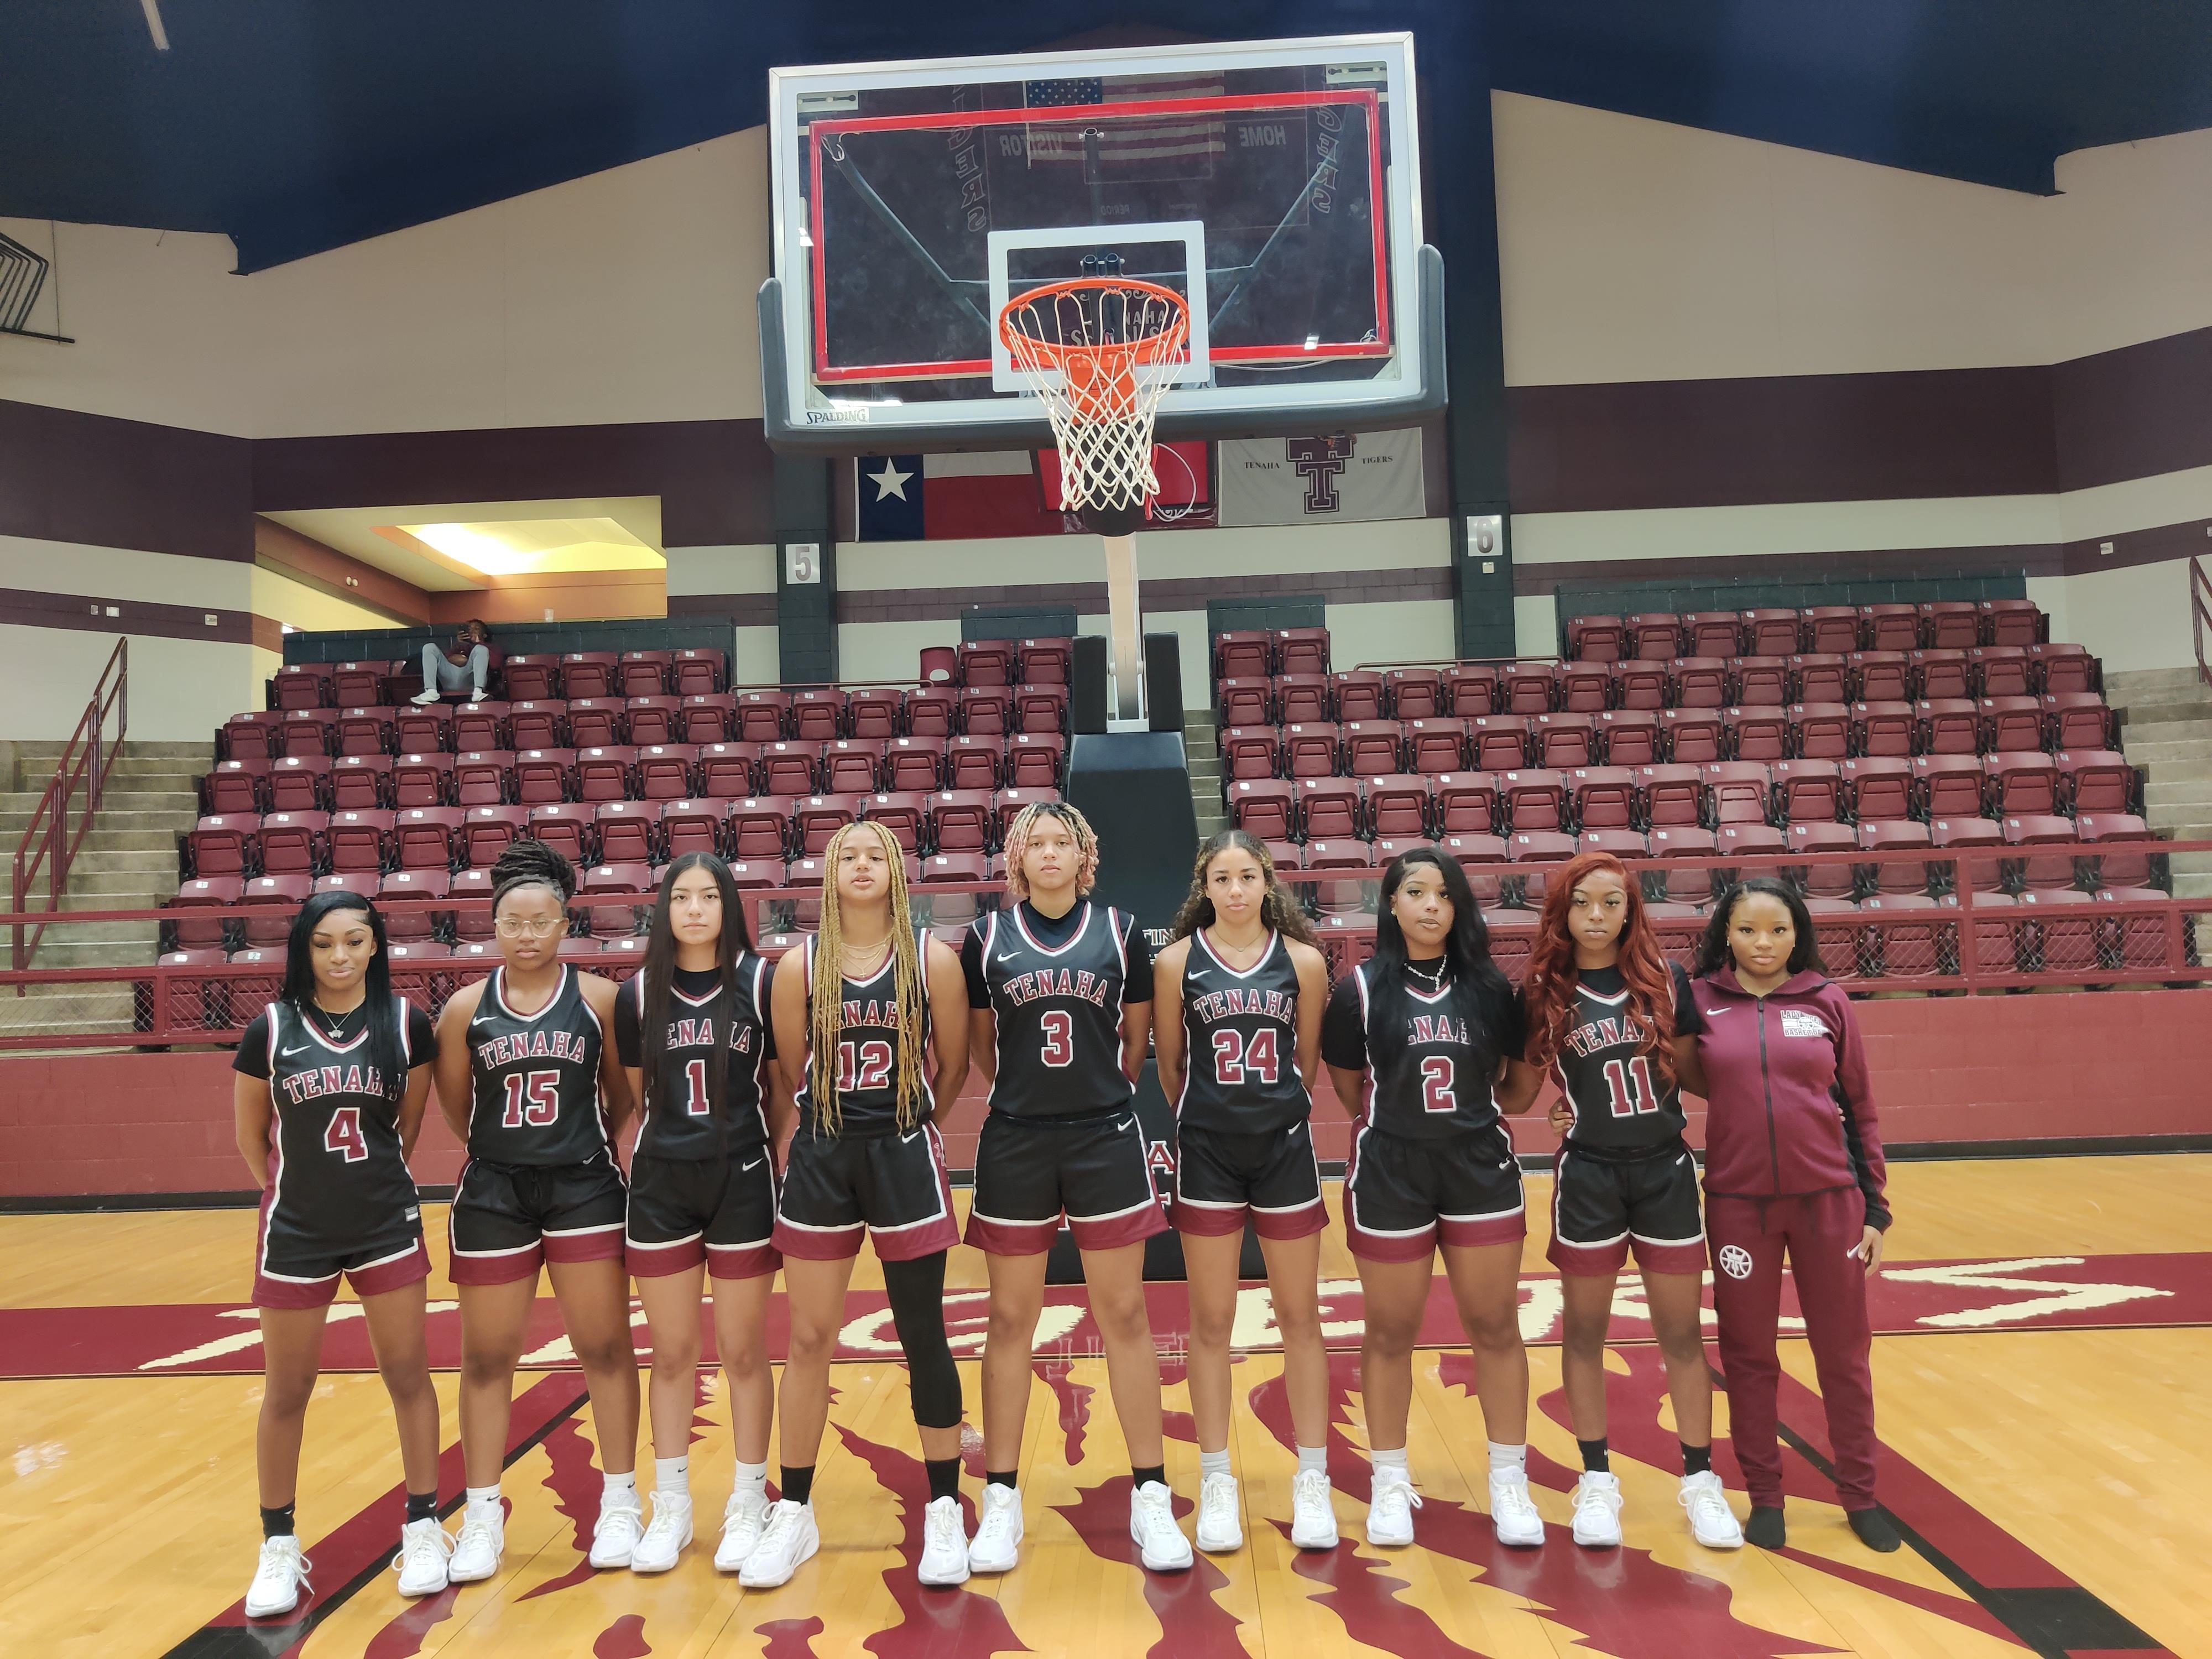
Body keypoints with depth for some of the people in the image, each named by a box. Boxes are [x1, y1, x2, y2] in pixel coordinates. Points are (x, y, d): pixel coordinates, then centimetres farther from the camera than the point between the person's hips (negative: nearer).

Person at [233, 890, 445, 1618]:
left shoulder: (405, 1022, -6)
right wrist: (293, 1188, 13)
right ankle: (278, 1546, 27)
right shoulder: (271, 1028, -6)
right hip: (296, 1231, 0)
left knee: (408, 1374, 7)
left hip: (387, 1223, 0)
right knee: (287, 1389, 10)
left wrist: (373, 1178, 11)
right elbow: (250, 1135, 6)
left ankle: (423, 1528, 22)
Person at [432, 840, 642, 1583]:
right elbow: (456, 1107, 8)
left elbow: (624, 1096, 3)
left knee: (605, 1346, 6)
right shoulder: (467, 1007, -1)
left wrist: (588, 1155, 6)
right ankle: (483, 1515, 25)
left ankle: (620, 1504, 21)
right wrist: (505, 1150, 11)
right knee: (487, 1357, 10)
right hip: (493, 1194, 2)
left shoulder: (599, 998, -4)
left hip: (584, 1189, -1)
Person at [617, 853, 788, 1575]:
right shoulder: (638, 995, 2)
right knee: (671, 1355, 11)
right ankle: (670, 1508, 25)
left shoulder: (760, 983, -4)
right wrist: (631, 1175, 7)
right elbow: (635, 1100, 10)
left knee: (743, 1353, 7)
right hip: (660, 1190, 2)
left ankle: (748, 1504, 23)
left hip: (743, 1184, -2)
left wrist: (786, 1176, -1)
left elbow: (785, 1089, 1)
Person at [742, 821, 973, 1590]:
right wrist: (831, 1129, 11)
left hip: (905, 1158, -1)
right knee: (808, 1338, 9)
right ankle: (794, 1514, 25)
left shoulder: (933, 961, -7)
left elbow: (952, 1068, 3)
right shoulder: (800, 967, -4)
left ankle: (944, 1511, 23)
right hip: (821, 1159, 1)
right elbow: (792, 1074, 6)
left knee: (923, 1337, 6)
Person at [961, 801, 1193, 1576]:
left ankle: (1151, 1497, 17)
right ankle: (1001, 1499, 21)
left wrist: (1097, 1095, 11)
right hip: (1015, 1142, 0)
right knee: (1010, 1320, 8)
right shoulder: (986, 938, 1)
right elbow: (979, 1047, 10)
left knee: (1125, 1316, 5)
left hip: (1107, 1139, 0)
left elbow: (1136, 1039, 9)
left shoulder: (1120, 932, 1)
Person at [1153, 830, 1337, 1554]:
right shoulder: (1177, 961, -4)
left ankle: (1312, 1480, 23)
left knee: (1300, 1318, 9)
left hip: (1286, 1148, 1)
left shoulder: (1304, 960, -1)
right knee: (1211, 1322, 8)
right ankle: (1216, 1481, 22)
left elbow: (1307, 1061, 8)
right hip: (1207, 1153, -1)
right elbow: (1169, 1065, 4)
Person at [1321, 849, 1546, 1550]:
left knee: (1496, 1327, 8)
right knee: (1391, 1333, 9)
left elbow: (1522, 1080, 10)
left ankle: (1510, 1483, 23)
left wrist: (1470, 1120, 5)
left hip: (1481, 1170, 2)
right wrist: (1402, 1124, 6)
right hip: (1389, 1175, -2)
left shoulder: (1490, 987, 0)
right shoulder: (1361, 989, -6)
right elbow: (1347, 1086, 3)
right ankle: (1391, 1484, 25)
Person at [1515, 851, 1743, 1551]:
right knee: (1585, 1333, 9)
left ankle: (1700, 1480, 25)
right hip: (1588, 1176, -1)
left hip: (1666, 1171, 1)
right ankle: (1596, 1482, 23)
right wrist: (1573, 1113, -6)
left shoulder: (1666, 981, -1)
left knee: (1683, 1333, 10)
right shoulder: (1544, 993, -5)